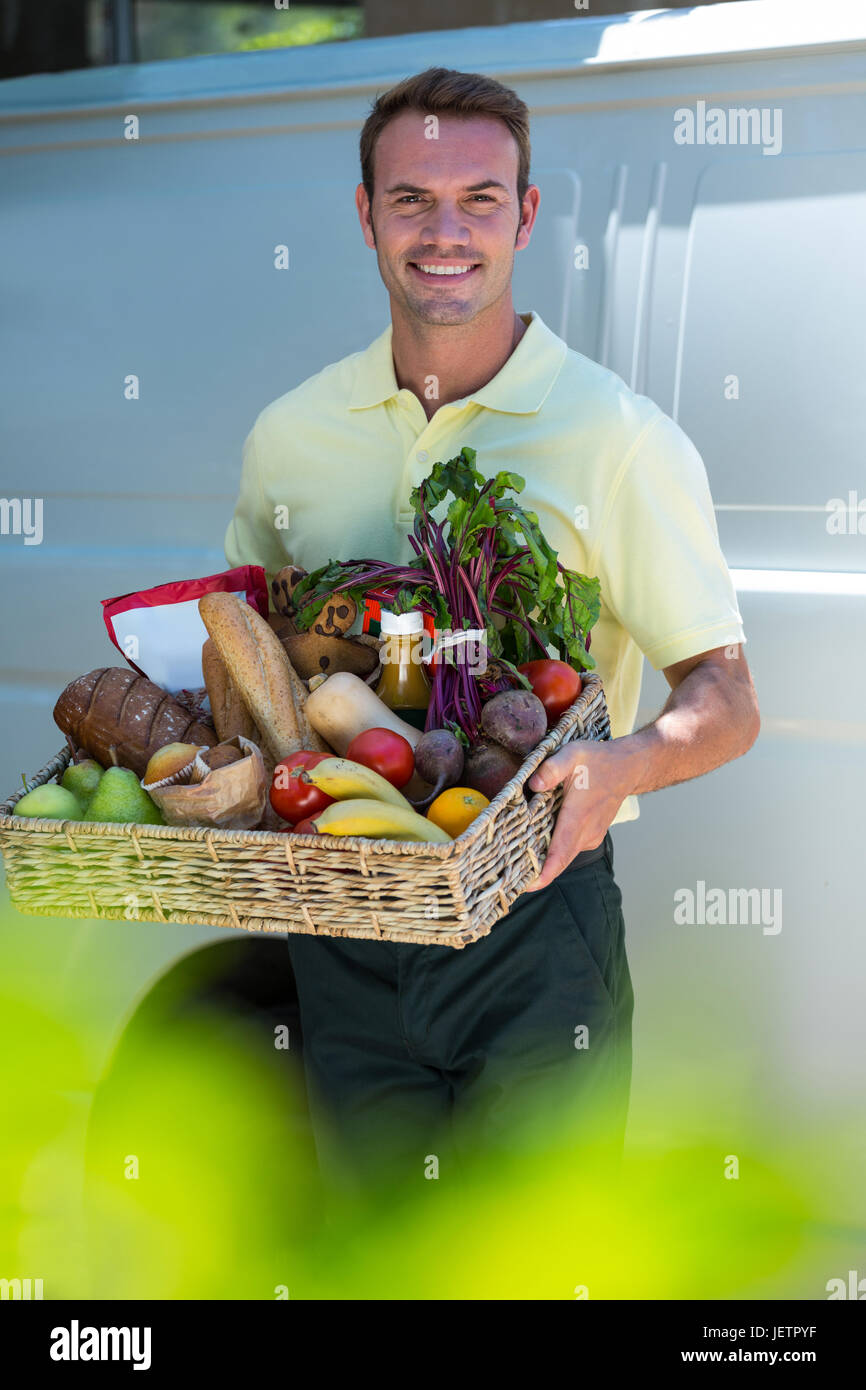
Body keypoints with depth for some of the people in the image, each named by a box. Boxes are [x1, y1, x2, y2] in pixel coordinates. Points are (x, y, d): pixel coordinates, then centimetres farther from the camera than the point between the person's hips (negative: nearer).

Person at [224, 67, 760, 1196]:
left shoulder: (621, 437, -8)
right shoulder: (289, 435, 5)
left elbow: (726, 700, -7)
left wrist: (623, 763, -28)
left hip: (532, 922, -4)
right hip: (341, 923, 4)